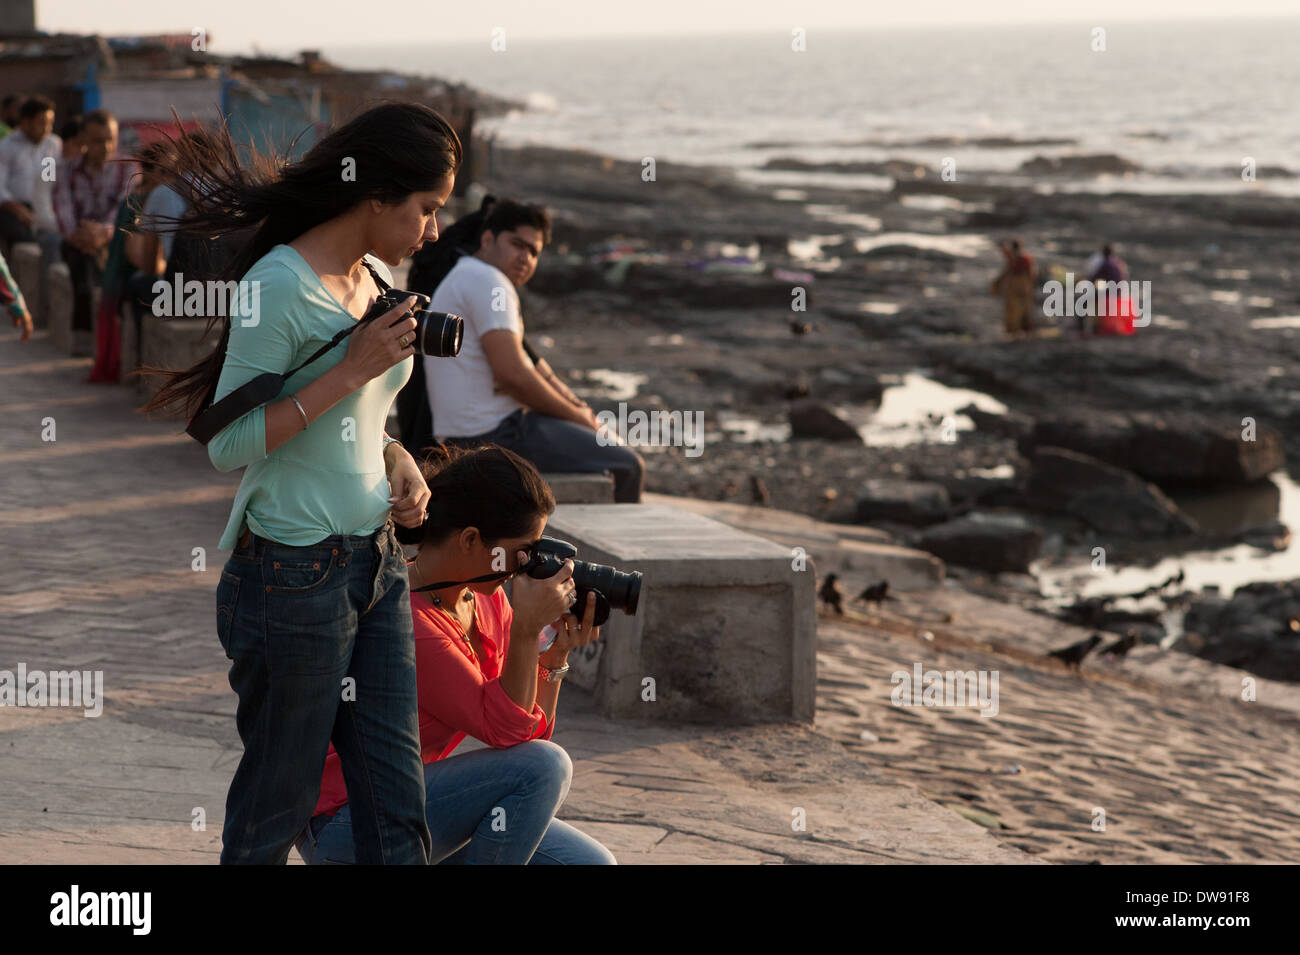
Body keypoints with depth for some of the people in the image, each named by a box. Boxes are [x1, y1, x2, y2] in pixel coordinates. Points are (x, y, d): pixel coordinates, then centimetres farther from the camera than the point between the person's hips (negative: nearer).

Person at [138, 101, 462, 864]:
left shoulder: (377, 281, 10)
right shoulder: (281, 285, -15)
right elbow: (228, 444, -17)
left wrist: (397, 458, 3)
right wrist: (352, 371, -19)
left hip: (376, 564, 8)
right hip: (295, 574, -8)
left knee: (399, 808, 7)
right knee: (276, 808, 5)